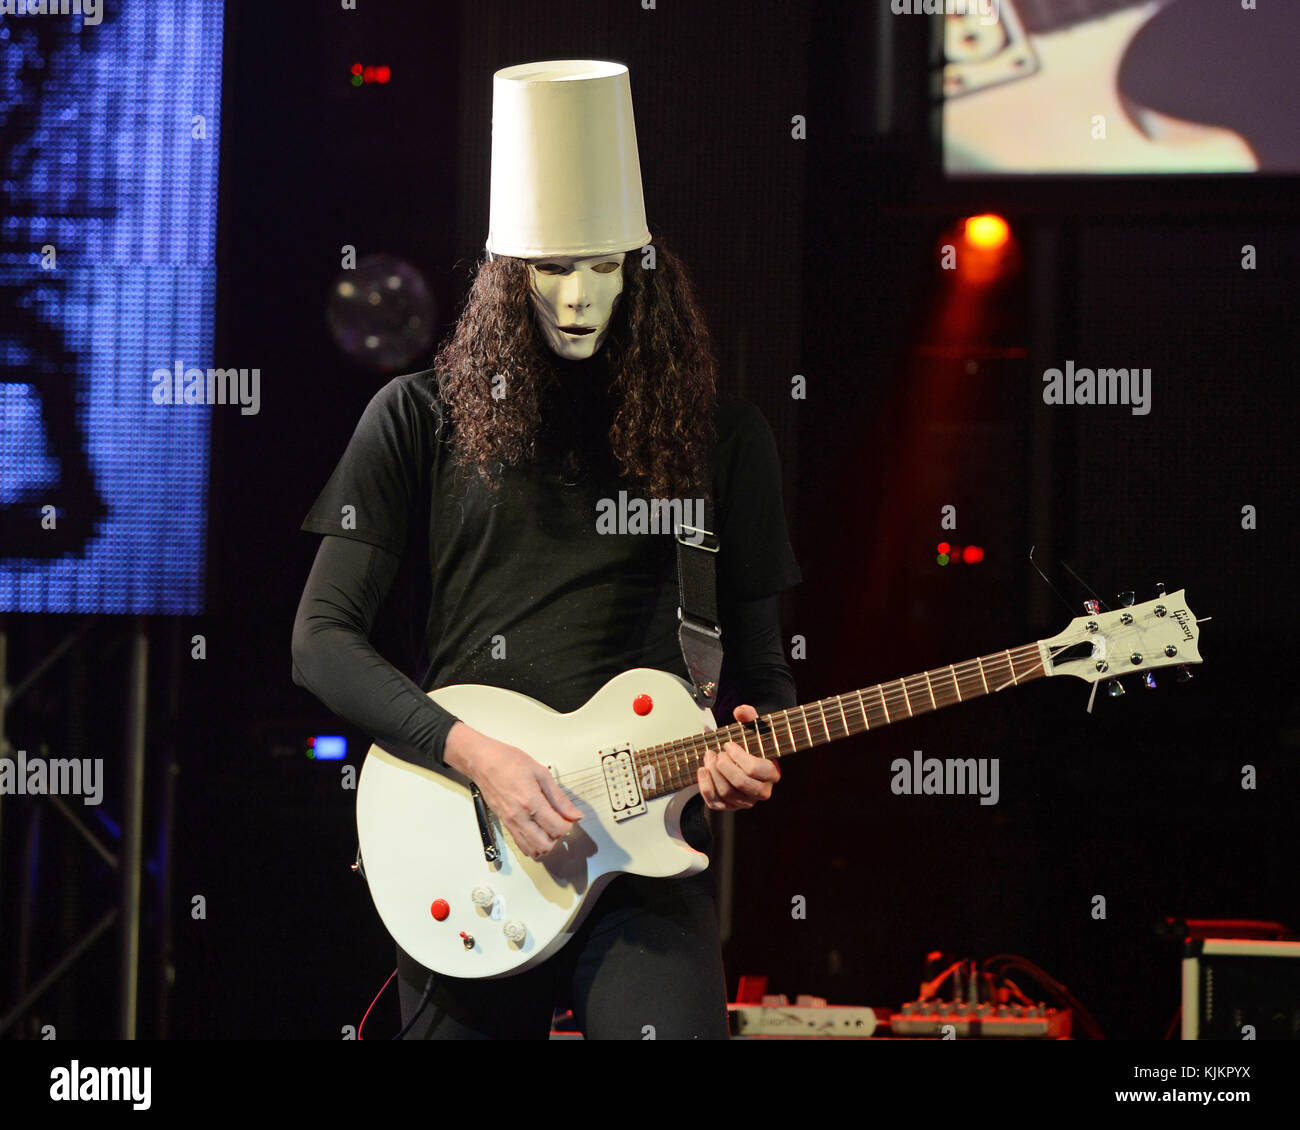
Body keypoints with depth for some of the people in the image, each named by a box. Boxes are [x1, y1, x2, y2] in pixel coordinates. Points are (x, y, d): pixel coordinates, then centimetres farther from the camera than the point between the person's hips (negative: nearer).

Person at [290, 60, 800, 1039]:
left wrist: (757, 750, -8)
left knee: (671, 1027, -23)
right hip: (462, 836, 1)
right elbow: (322, 639, 1)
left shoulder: (720, 436, 9)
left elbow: (758, 661, 14)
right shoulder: (422, 419, 5)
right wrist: (473, 752, -11)